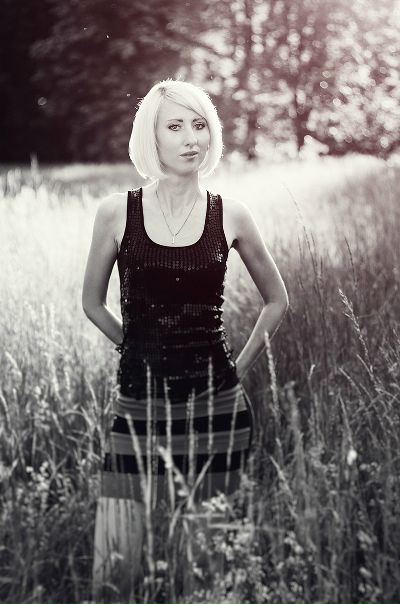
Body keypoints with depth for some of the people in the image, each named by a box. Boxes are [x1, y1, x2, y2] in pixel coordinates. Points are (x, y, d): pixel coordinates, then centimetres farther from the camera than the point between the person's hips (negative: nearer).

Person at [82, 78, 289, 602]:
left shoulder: (230, 216, 1)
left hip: (216, 406, 1)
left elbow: (277, 300, 15)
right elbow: (93, 302, 13)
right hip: (139, 406, 0)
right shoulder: (117, 212, 0)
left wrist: (241, 365, 9)